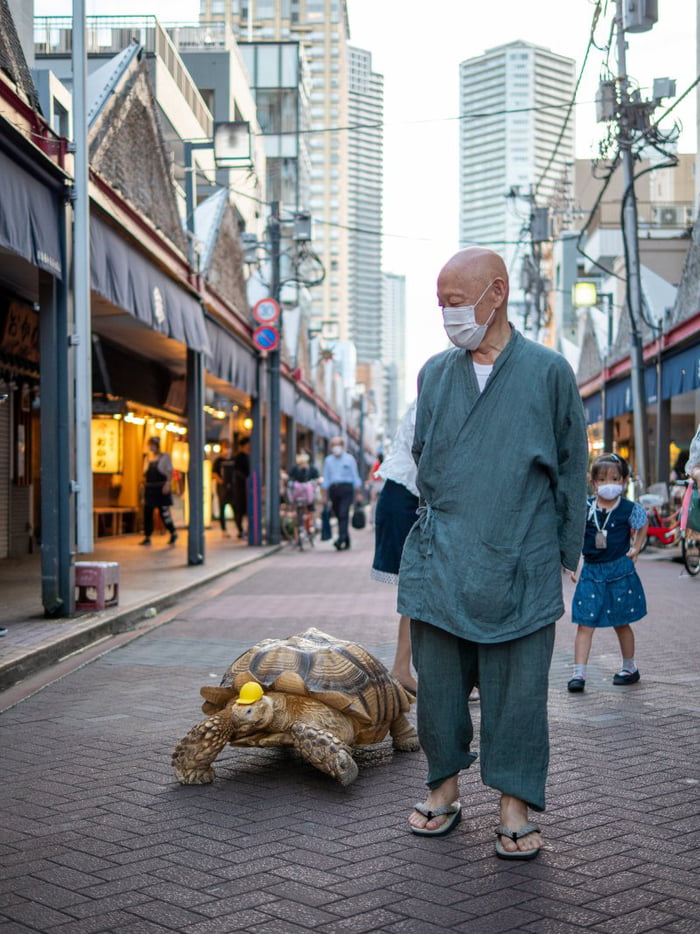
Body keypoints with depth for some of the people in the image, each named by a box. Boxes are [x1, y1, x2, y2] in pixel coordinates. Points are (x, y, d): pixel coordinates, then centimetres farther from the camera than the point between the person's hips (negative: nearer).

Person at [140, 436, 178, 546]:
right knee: (147, 512, -1)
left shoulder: (165, 457, 0)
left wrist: (167, 484, -17)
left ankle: (173, 533, 15)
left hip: (161, 489, -5)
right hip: (149, 489, 5)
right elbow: (145, 474, 17)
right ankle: (147, 537, 3)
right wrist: (144, 485, 9)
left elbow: (170, 472, -5)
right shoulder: (148, 458, 14)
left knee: (164, 512, -3)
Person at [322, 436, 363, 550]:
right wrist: (325, 496, 8)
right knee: (339, 516, 5)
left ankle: (341, 539, -24)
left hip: (346, 488, -3)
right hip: (333, 488, 3)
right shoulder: (328, 460, 14)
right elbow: (326, 479, 14)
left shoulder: (349, 459, 7)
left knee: (343, 514, -16)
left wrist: (358, 493, 0)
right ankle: (346, 541, 14)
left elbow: (355, 477, 6)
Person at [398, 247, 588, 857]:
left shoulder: (548, 371, 1)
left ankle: (515, 806, 12)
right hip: (440, 556, 3)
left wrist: (564, 554, 2)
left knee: (518, 686, 1)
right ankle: (445, 787, 23)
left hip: (519, 563, -3)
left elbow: (572, 467, 5)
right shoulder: (434, 373, 10)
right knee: (438, 680, 7)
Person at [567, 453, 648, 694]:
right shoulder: (584, 508, -4)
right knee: (585, 625, -4)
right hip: (591, 572, 1)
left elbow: (642, 526, 17)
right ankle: (579, 673, -4)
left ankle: (629, 668, 30)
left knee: (621, 623, 12)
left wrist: (635, 549, 7)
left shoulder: (629, 509, -5)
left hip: (620, 571, -1)